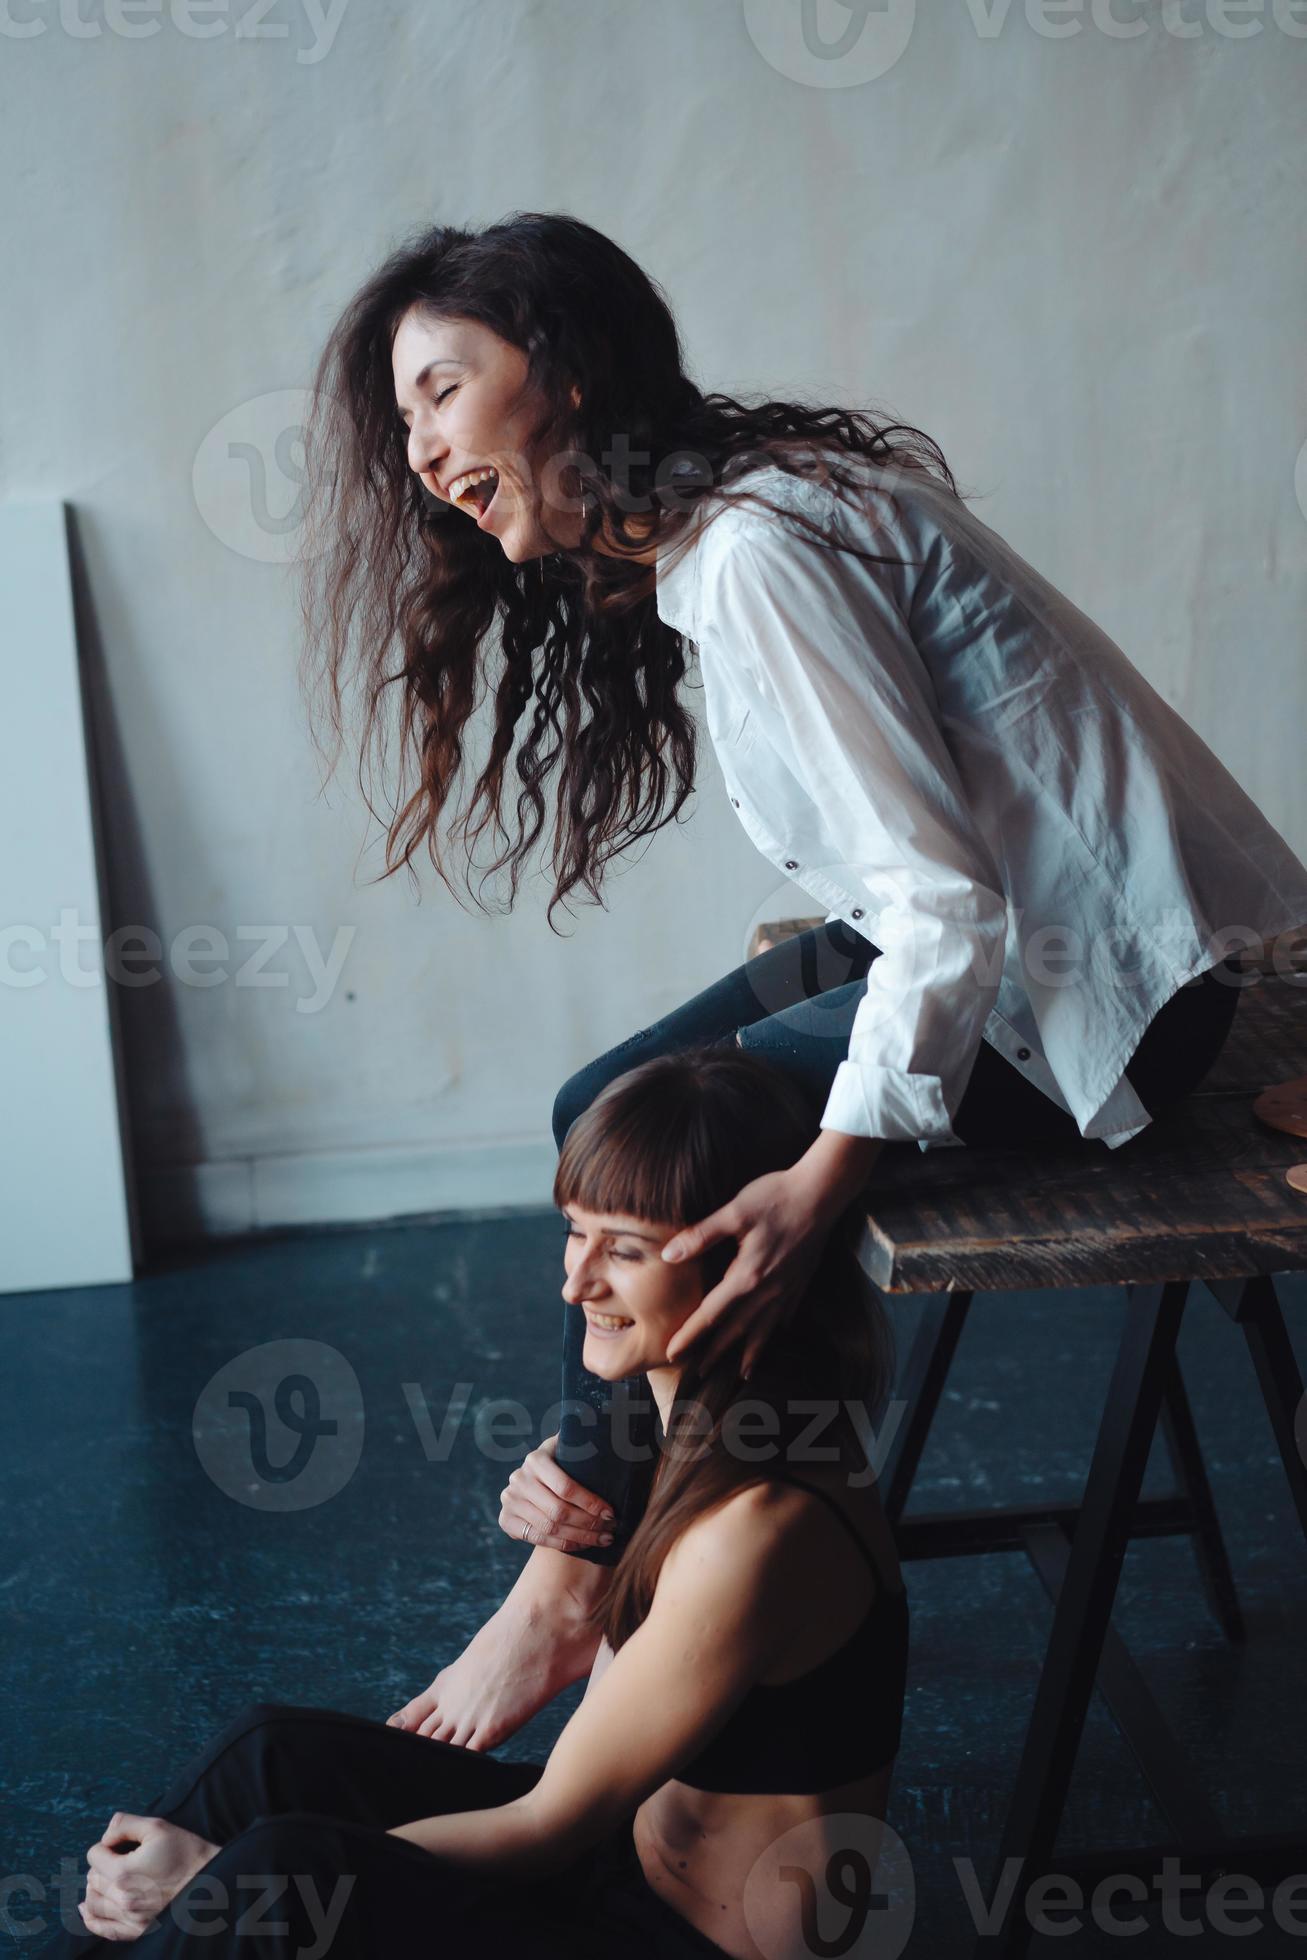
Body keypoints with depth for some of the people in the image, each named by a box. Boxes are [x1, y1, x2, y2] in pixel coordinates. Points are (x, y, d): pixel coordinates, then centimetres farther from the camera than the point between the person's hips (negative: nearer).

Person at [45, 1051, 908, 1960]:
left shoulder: (755, 1530, -29)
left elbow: (545, 1830, -20)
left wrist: (217, 1876, -16)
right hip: (636, 1845, 9)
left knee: (281, 1872, -23)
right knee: (274, 1753, -3)